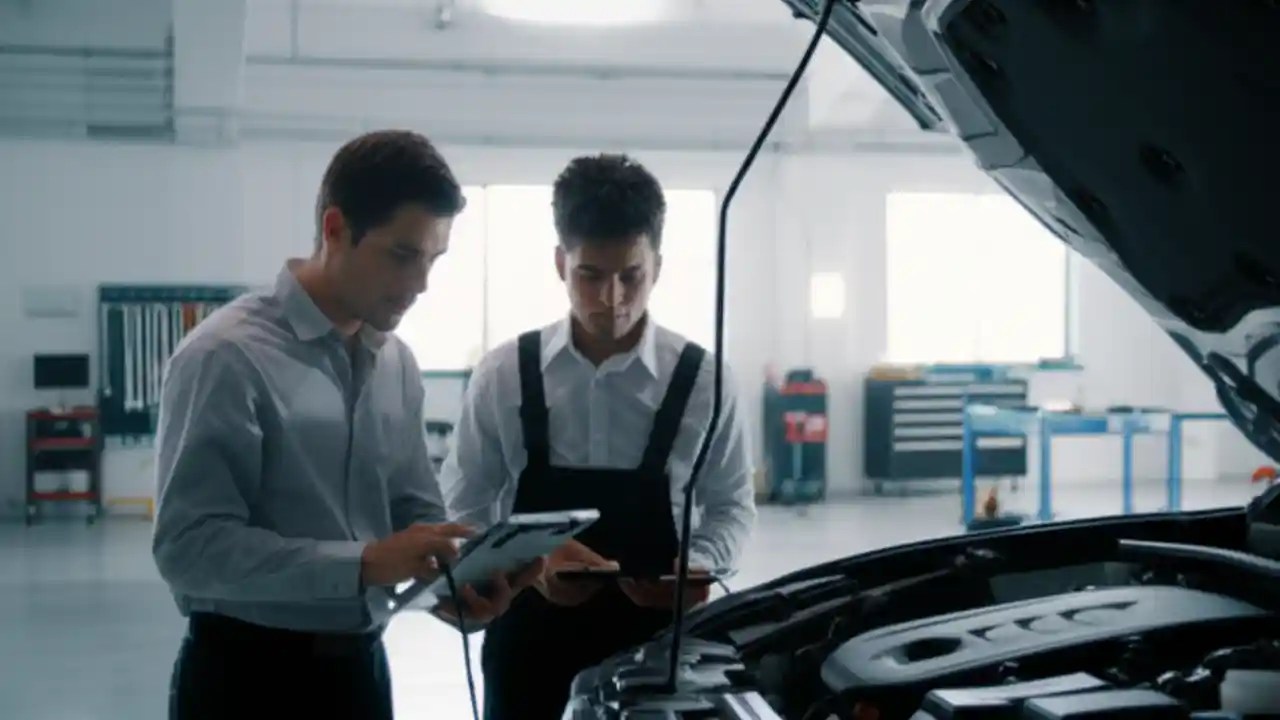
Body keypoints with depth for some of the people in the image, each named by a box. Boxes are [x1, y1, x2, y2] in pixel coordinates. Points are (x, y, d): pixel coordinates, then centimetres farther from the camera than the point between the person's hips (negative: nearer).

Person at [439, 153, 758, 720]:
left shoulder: (702, 380, -6)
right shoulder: (503, 375, -6)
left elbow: (731, 504, 6)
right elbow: (462, 509, 0)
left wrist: (699, 566, -15)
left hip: (652, 644, 0)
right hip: (530, 640, 0)